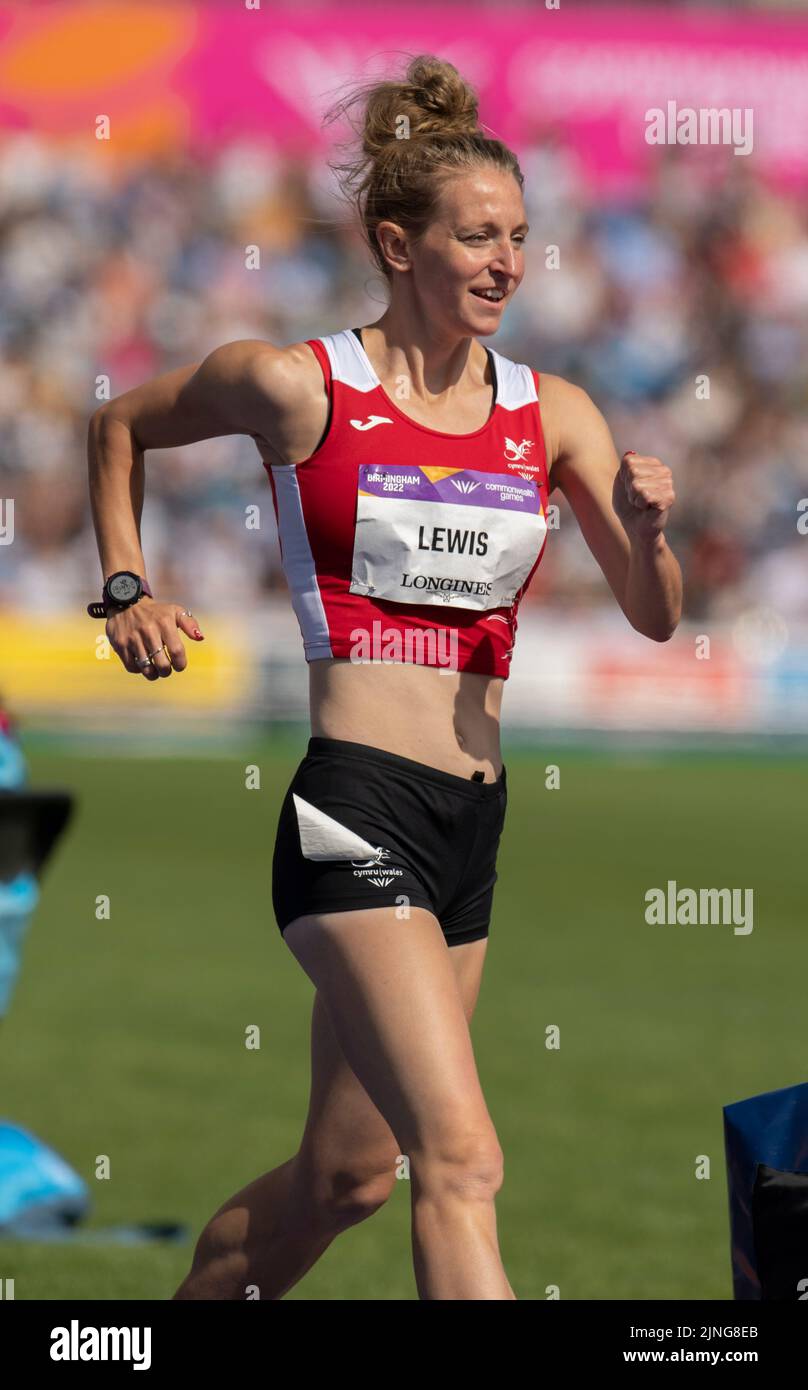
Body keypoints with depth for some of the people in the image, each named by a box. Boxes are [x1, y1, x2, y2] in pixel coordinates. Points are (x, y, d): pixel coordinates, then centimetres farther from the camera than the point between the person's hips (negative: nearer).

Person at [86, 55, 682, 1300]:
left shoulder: (552, 414, 9)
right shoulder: (297, 389, -3)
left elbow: (655, 618, 7)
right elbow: (122, 425, 16)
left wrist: (645, 535, -13)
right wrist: (126, 592, 7)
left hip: (471, 822, 6)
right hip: (356, 811, -6)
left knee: (347, 1173, 16)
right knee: (461, 1162, -18)